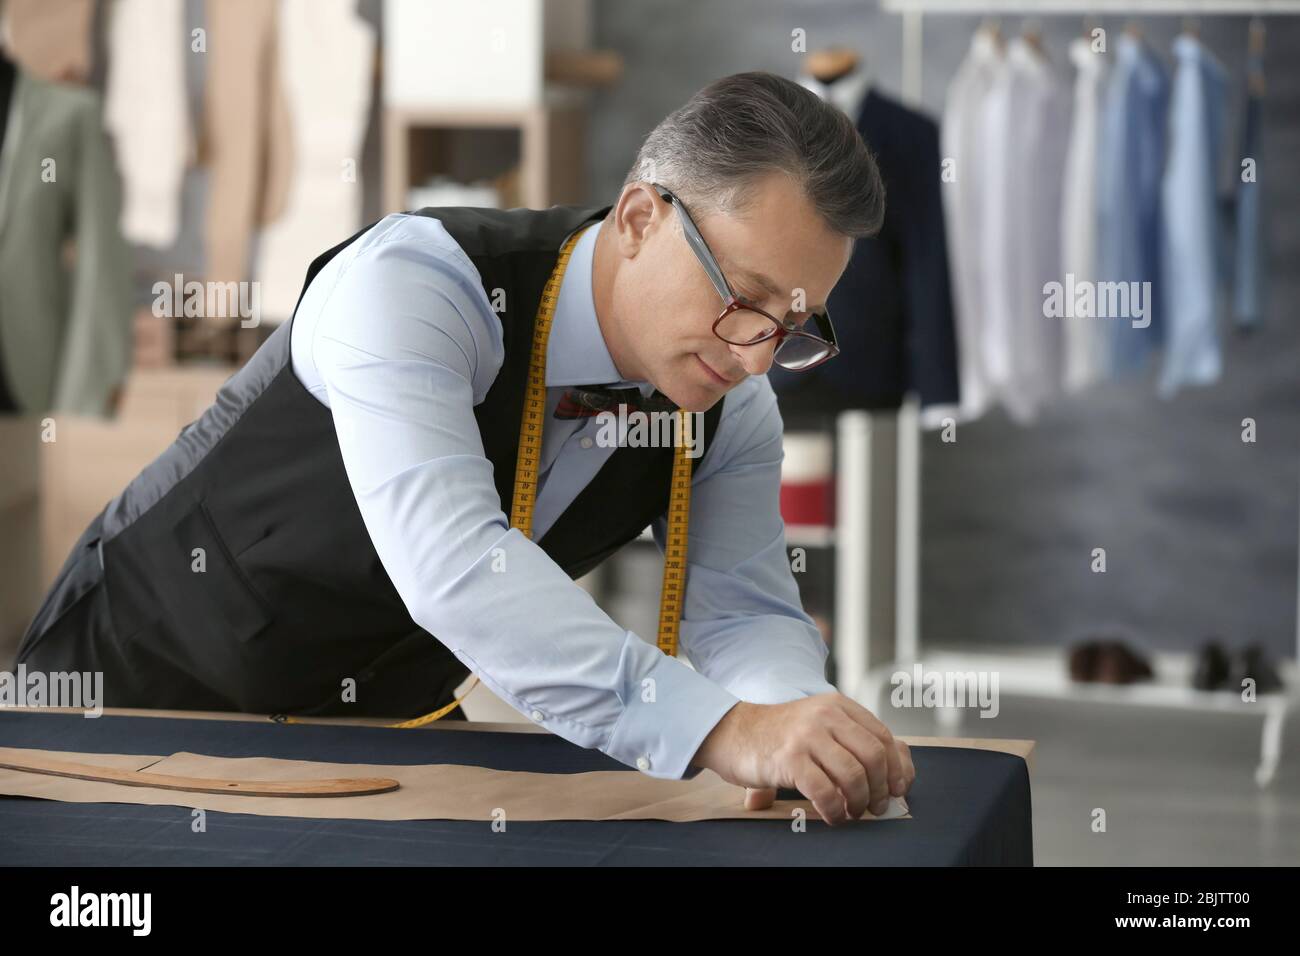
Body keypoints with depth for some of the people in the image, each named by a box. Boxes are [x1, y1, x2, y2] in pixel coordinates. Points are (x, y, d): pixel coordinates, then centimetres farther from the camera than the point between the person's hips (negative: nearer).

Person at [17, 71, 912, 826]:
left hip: (377, 720, 4)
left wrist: (791, 718, -38)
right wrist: (720, 727, -55)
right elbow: (450, 561, -45)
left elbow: (746, 612, -12)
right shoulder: (410, 281, -32)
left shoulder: (731, 406, -10)